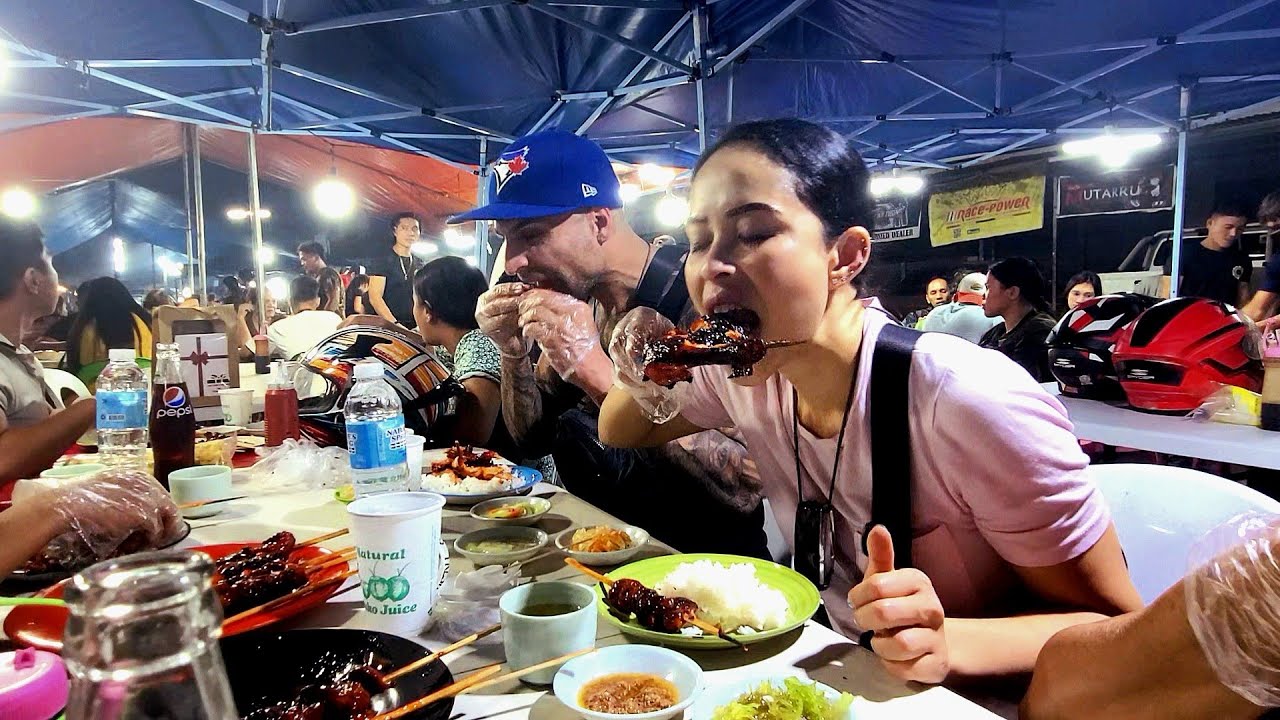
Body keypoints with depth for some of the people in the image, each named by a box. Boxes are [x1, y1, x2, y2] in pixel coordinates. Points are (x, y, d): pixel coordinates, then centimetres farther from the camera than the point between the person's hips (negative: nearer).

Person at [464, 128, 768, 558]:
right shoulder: (577, 297, 2)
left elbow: (746, 488, -27)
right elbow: (534, 440, 10)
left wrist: (598, 372, -31)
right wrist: (514, 354, -8)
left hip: (701, 565, -5)